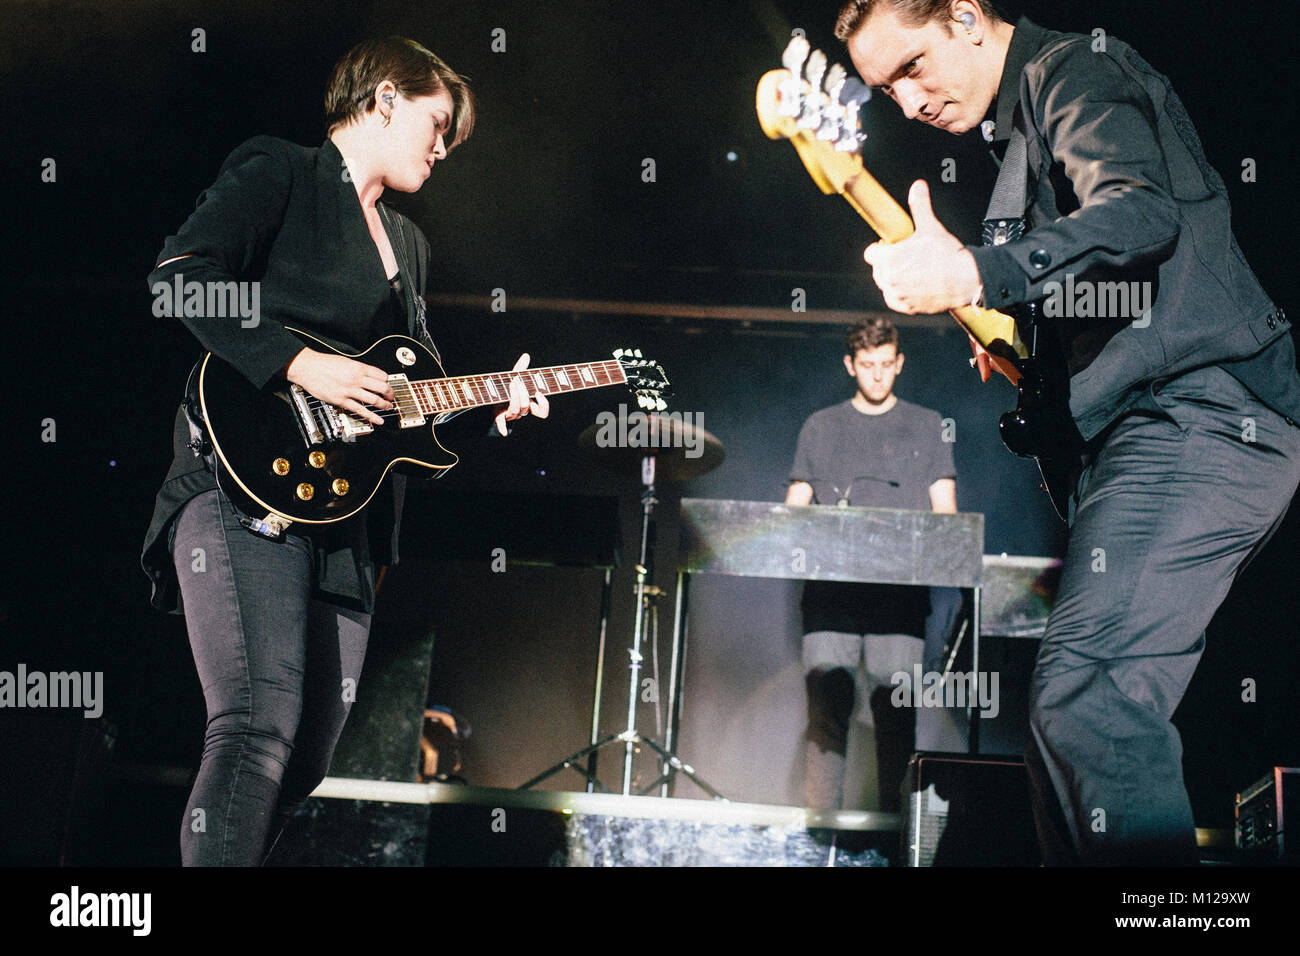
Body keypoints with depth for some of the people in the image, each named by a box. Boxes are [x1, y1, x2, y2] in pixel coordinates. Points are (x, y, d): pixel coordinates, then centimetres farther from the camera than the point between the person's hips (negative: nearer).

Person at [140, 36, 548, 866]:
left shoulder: (408, 242, 26)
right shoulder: (278, 172, 2)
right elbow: (180, 275, -12)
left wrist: (490, 406, 10)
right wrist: (298, 365, -18)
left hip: (345, 517, 8)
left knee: (308, 758, 7)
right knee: (259, 728, -22)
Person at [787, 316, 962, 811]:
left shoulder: (927, 426, 17)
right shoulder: (821, 427, 19)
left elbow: (944, 508, 11)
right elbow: (795, 507, 17)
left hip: (901, 588, 0)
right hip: (831, 583, 1)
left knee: (894, 699, -10)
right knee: (827, 700, -9)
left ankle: (890, 815, -4)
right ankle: (821, 817, -8)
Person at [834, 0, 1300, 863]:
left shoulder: (1075, 71, -6)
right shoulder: (1023, 118, 24)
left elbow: (1144, 212, -26)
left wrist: (979, 277, -38)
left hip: (1199, 414, -10)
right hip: (1167, 433, 11)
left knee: (1083, 693, -21)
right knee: (1107, 708, 9)